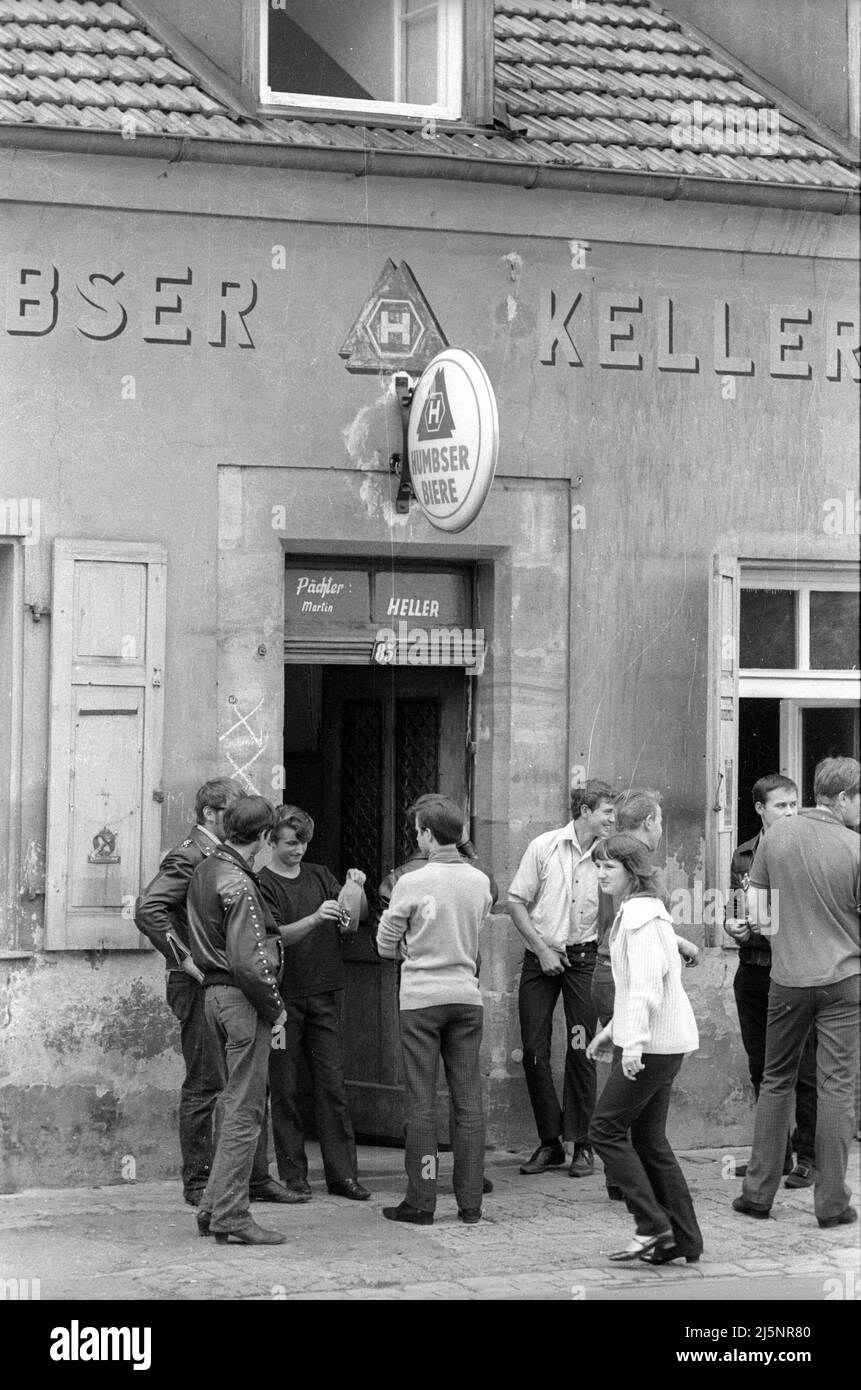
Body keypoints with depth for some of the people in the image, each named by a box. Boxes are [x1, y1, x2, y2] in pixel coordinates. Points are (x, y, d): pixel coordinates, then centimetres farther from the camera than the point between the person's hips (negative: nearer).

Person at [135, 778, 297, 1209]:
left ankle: (256, 1177, 16)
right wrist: (188, 962, -21)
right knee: (203, 1088, -3)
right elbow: (148, 911, -23)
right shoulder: (188, 858, -11)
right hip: (202, 990, -9)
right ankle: (198, 1185, 5)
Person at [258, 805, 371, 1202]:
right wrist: (315, 918, -27)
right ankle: (292, 1174, 7)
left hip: (324, 995, 4)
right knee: (285, 1088, 1)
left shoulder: (319, 876, 12)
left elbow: (352, 923, 8)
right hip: (284, 997, -4)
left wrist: (357, 890, -10)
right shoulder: (262, 883, -2)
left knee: (333, 1084, 2)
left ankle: (343, 1173, 3)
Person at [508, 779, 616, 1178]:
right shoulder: (544, 847, -3)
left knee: (581, 1051, -3)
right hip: (541, 957, 0)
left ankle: (581, 1145, 6)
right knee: (534, 1050, 0)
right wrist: (542, 949, -6)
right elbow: (516, 903, 0)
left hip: (582, 958, 0)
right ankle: (549, 1142, 11)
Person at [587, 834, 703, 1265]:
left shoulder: (641, 915, -15)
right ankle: (683, 1241, 13)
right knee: (649, 1140, 12)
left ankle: (653, 1228, -7)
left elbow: (647, 984, -23)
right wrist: (614, 1028, 26)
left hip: (655, 1042, -10)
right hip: (663, 1042, 10)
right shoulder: (635, 911, 17)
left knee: (606, 1129, -6)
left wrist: (635, 1042, -28)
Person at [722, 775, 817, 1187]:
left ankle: (808, 1157, 4)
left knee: (804, 1071, -3)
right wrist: (733, 926, -4)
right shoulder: (743, 856, 11)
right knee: (761, 1068, 11)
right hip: (753, 970, 5)